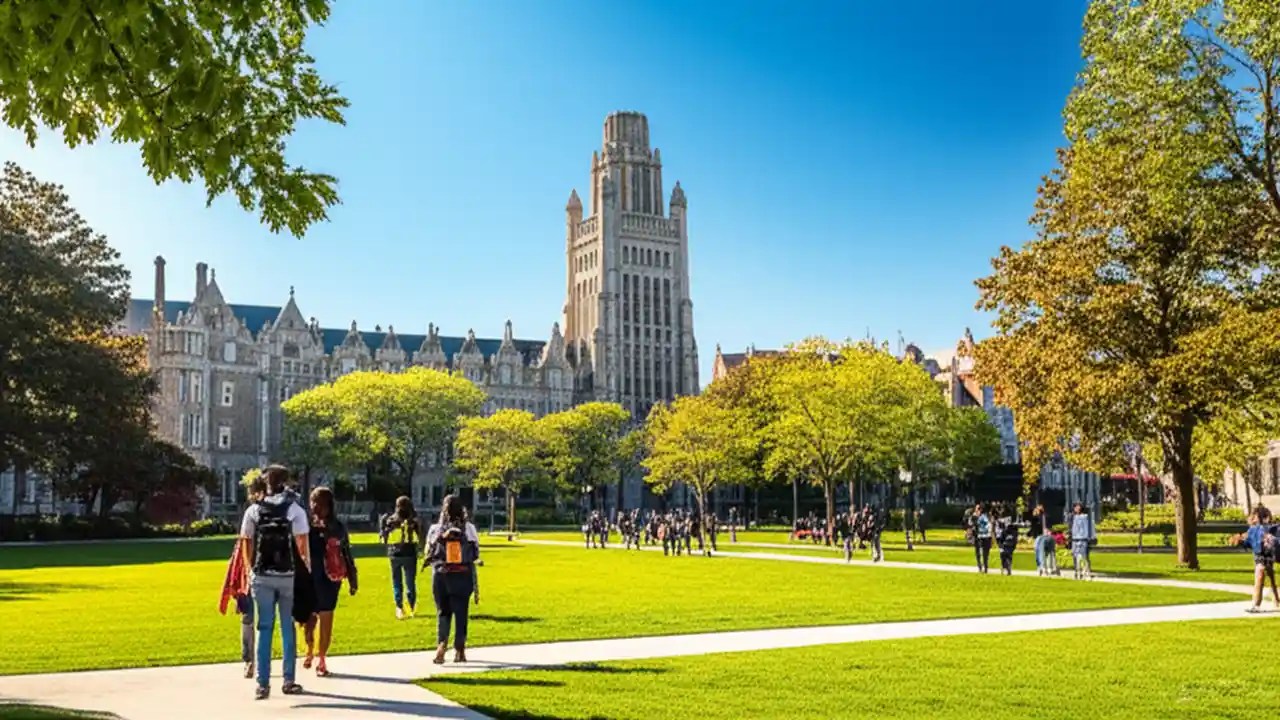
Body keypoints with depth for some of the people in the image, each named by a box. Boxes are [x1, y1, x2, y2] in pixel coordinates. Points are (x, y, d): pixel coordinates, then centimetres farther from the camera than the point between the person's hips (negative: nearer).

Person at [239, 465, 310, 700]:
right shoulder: (295, 510, -4)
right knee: (288, 628, 9)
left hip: (262, 576, 1)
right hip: (288, 576, -1)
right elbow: (302, 544, -9)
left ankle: (263, 684, 3)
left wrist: (251, 570, 12)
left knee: (264, 628, 6)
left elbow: (246, 544, 2)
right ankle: (289, 681, 13)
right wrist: (308, 569, -1)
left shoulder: (253, 511, 2)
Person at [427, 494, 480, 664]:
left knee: (442, 611, 11)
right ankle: (459, 649, 14)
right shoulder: (469, 528, -5)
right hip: (463, 575, 0)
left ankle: (442, 643, -12)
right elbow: (475, 554, -1)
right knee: (460, 612, 10)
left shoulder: (436, 529, -3)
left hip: (440, 574, 0)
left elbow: (429, 553, 1)